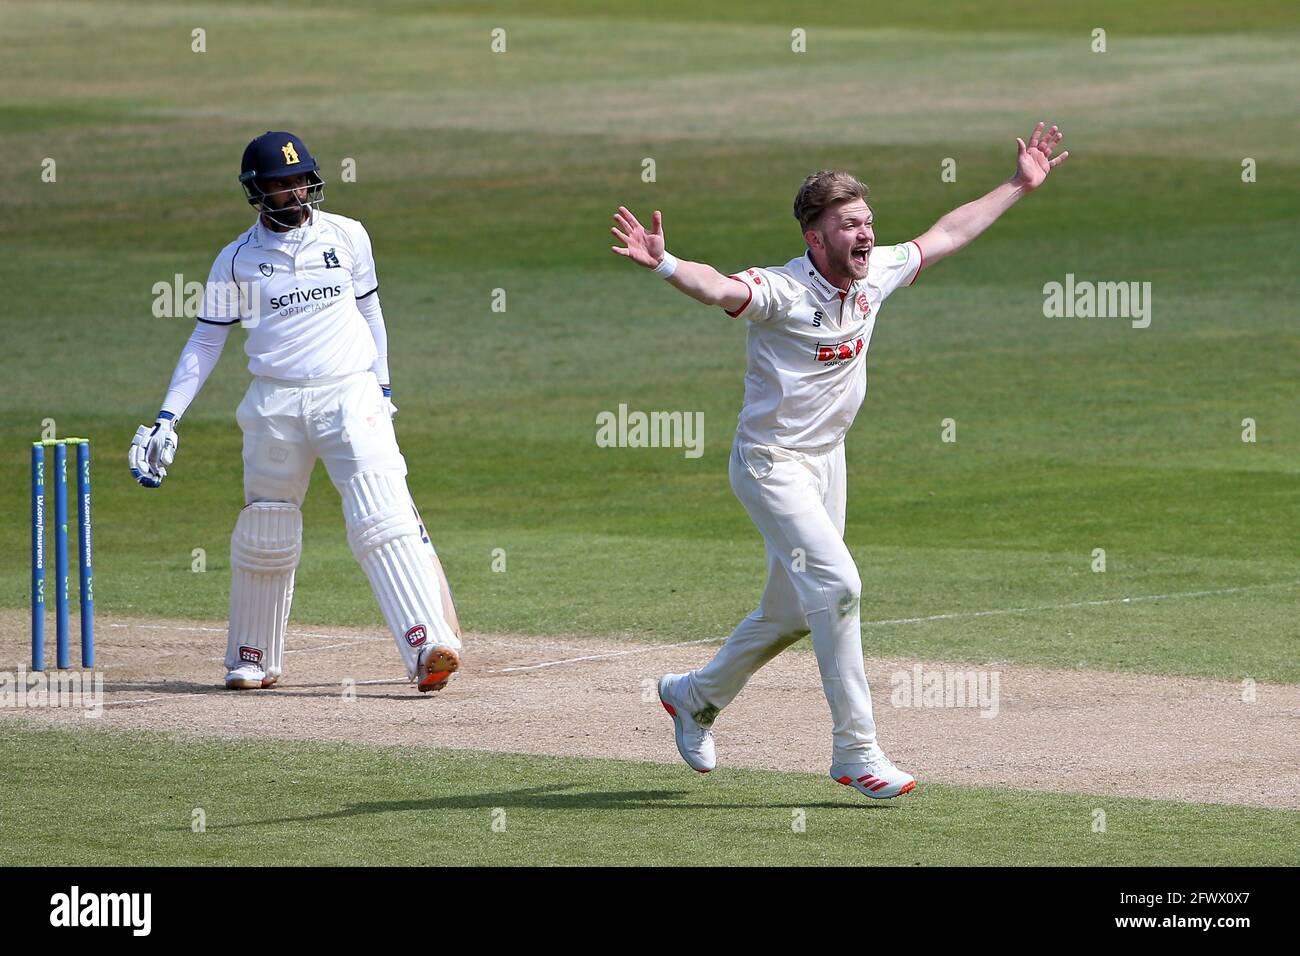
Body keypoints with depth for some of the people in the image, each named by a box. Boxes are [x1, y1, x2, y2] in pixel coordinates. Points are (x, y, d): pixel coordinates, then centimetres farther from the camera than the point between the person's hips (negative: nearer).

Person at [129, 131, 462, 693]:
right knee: (264, 534, 6)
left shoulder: (347, 237, 6)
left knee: (384, 519, -15)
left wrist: (382, 388, 15)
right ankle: (252, 661, 22)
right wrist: (167, 417, 1)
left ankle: (428, 645, -23)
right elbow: (206, 340, 7)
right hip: (275, 403, 1)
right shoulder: (236, 260, 4)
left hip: (350, 393, -1)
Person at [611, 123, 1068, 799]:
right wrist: (663, 265, -63)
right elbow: (721, 289, -42)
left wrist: (1019, 186, 20)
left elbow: (945, 236, 15)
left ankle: (694, 696, 40)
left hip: (828, 460, 8)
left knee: (793, 611, 17)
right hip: (771, 464, -8)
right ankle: (856, 753, -15)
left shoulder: (876, 275, -1)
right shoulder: (781, 291, -22)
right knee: (837, 584, -21)